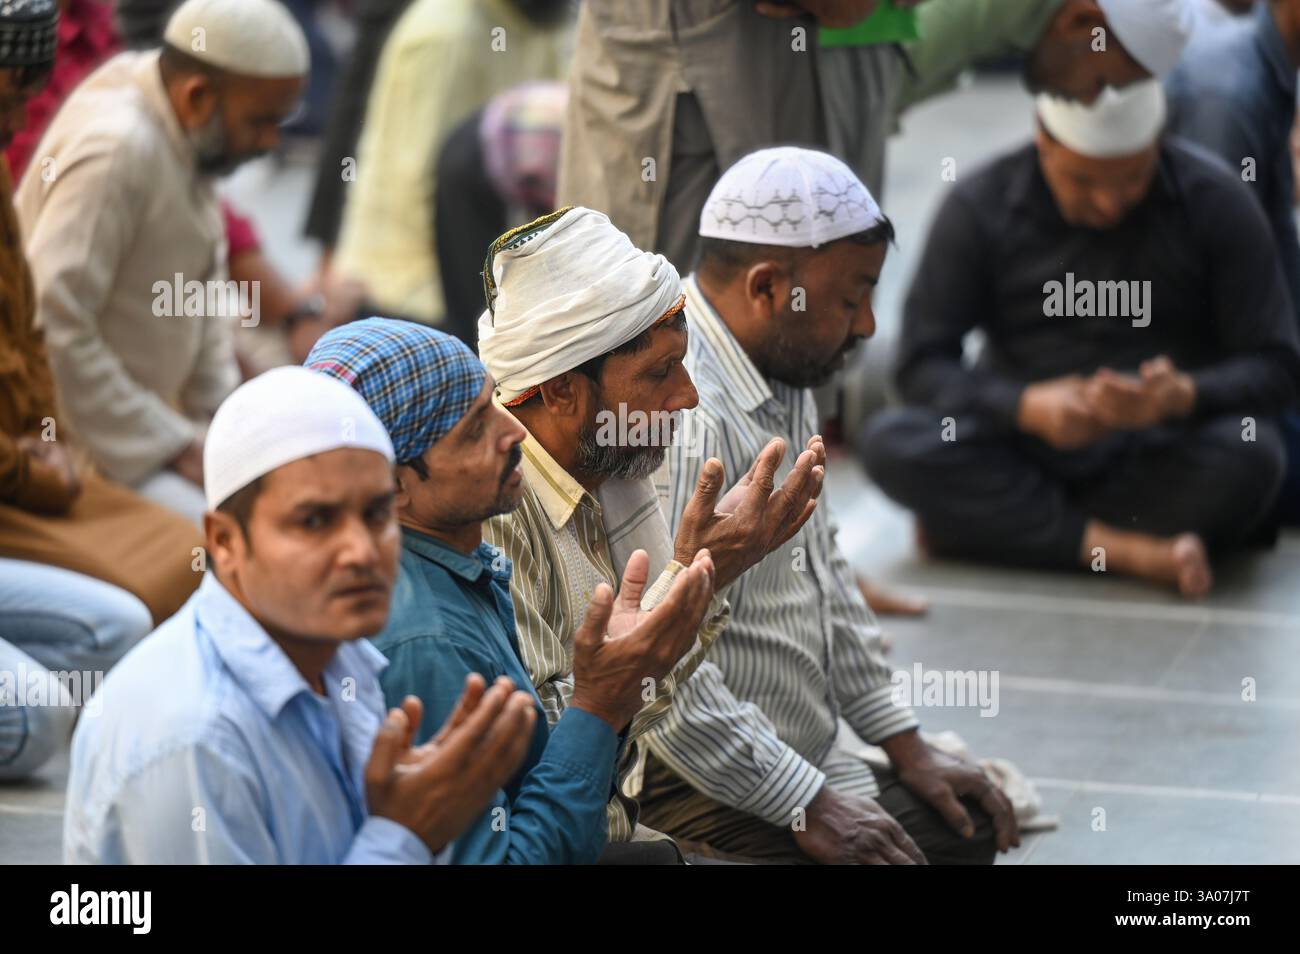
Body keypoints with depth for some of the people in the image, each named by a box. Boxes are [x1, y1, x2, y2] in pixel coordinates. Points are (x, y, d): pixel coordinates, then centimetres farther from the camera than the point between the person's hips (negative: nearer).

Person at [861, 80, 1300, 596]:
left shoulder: (1214, 201, -5)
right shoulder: (978, 207, -4)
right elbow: (923, 366, -6)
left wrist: (1183, 396, -27)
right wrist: (1026, 405, -26)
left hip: (1157, 454, 0)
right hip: (1024, 446, 1)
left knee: (1247, 456, -34)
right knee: (890, 442, -27)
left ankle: (984, 524, -20)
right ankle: (1134, 549, -29)